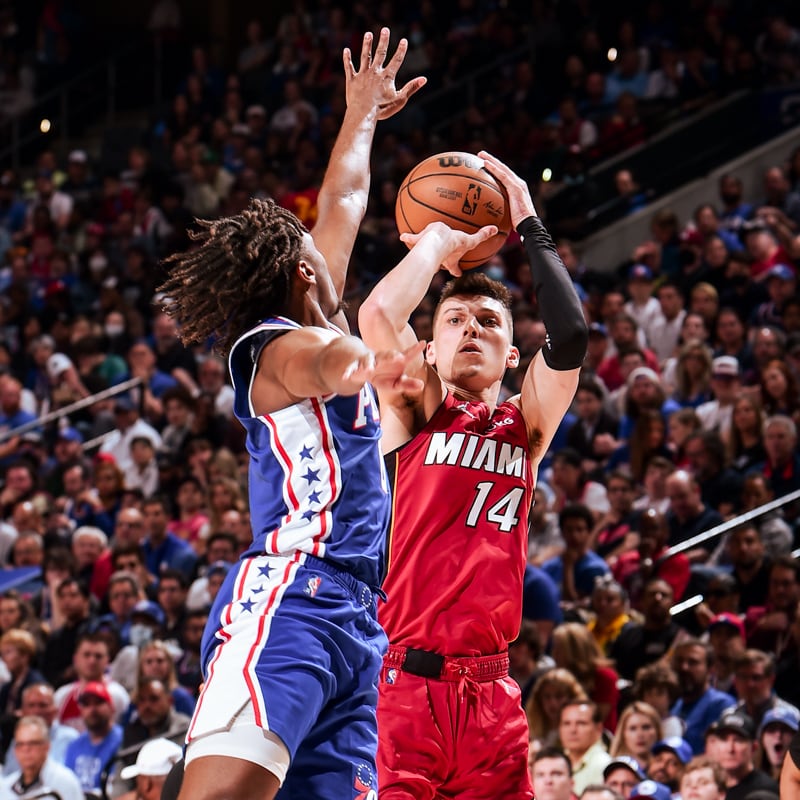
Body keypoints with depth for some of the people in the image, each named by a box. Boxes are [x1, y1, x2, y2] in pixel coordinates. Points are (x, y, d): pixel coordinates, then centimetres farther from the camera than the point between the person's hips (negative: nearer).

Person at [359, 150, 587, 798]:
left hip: (492, 693, 4)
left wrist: (529, 226, 5)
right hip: (400, 680, -4)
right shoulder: (414, 411, 7)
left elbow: (570, 336, -3)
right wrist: (440, 237, 5)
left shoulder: (524, 428, 14)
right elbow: (379, 314, -11)